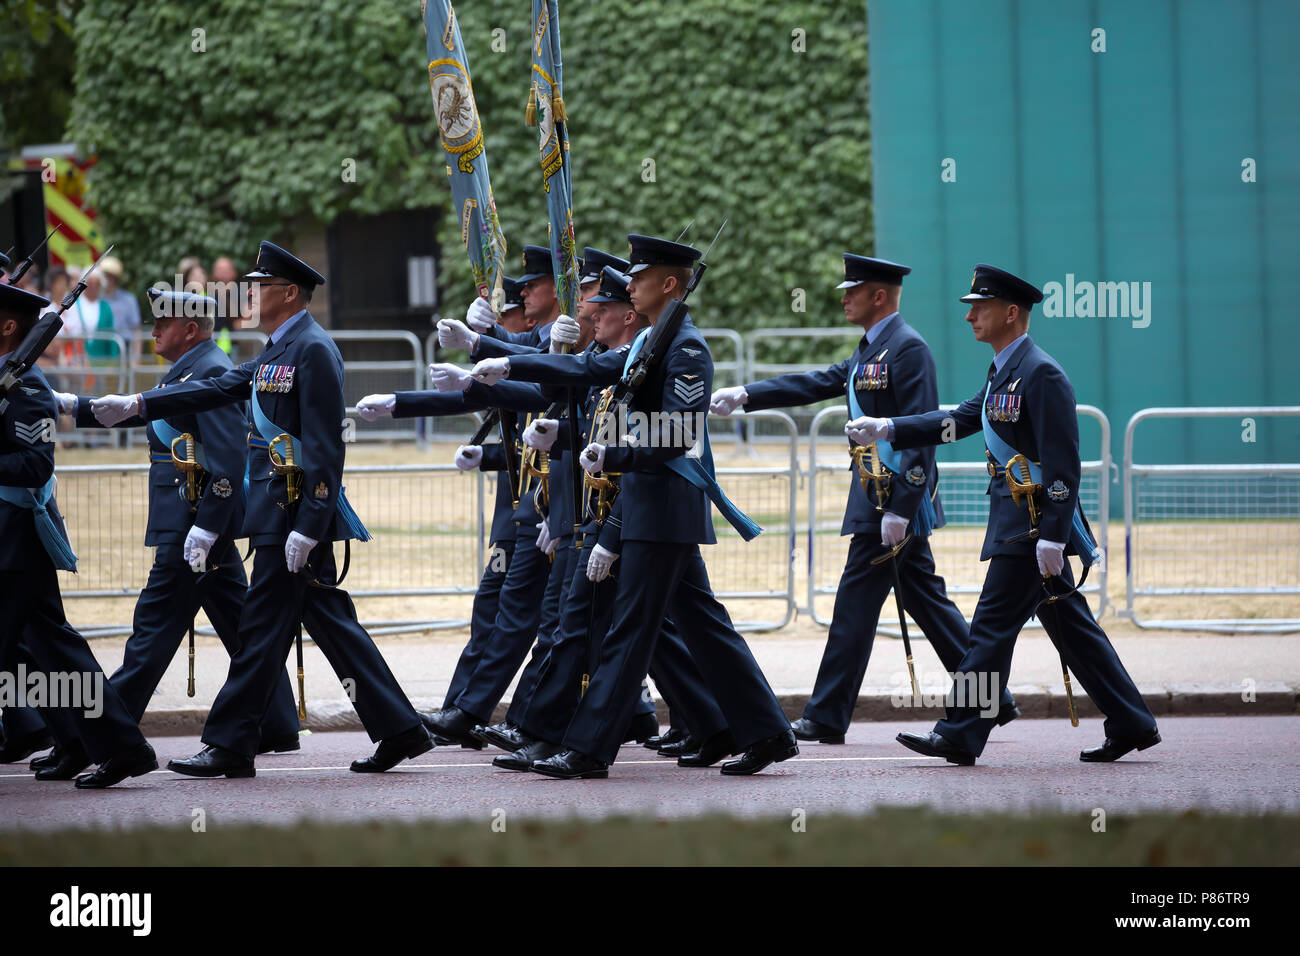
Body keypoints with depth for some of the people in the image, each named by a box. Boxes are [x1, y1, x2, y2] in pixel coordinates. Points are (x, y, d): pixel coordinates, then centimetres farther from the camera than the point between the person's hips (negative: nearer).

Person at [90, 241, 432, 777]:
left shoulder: (314, 351, -13)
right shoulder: (276, 353, 17)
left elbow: (323, 447, -18)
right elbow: (214, 391, 20)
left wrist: (307, 528, -22)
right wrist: (135, 407, 14)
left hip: (294, 511, -10)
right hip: (281, 512, 10)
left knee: (263, 625, -4)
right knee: (330, 622, 10)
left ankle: (232, 746, 0)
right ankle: (399, 730, 12)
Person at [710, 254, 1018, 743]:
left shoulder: (907, 348, -14)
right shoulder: (870, 351, 17)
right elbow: (816, 384, 17)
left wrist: (899, 509, -22)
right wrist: (744, 395, 9)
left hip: (895, 498, -10)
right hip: (888, 500, 10)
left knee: (856, 603, -6)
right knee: (925, 599, 12)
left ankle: (826, 717, -1)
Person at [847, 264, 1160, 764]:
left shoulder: (1041, 374, -15)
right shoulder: (1002, 372, 16)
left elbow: (1063, 461, -19)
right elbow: (961, 419, 18)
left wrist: (1052, 534, -23)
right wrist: (888, 429, 10)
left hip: (1034, 523, -10)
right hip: (1016, 519, 10)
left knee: (994, 624, -7)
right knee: (1069, 625, 11)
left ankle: (960, 736, -4)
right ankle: (1131, 724, 15)